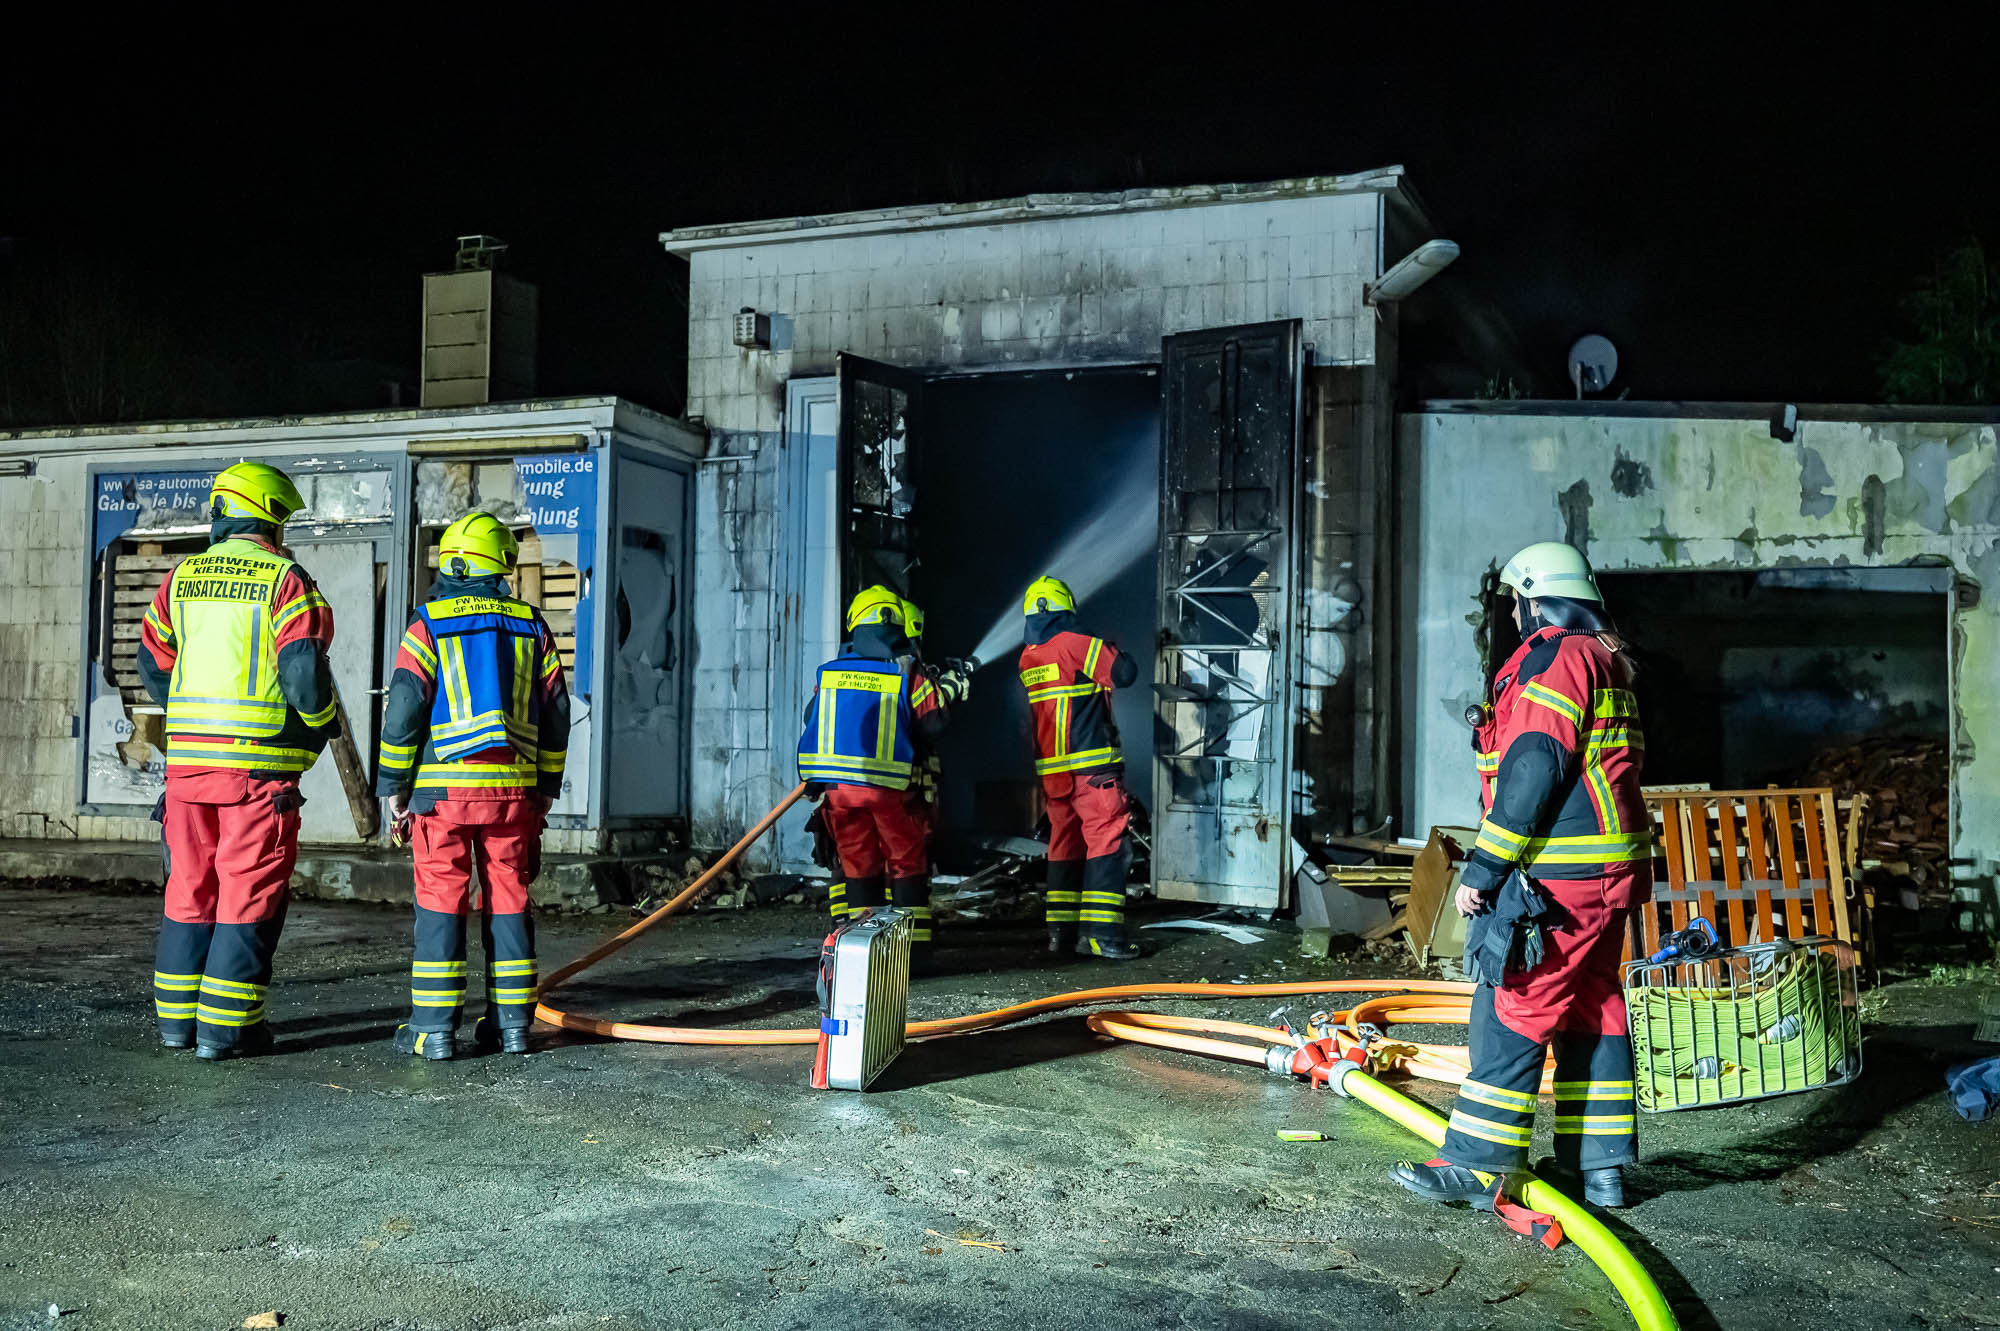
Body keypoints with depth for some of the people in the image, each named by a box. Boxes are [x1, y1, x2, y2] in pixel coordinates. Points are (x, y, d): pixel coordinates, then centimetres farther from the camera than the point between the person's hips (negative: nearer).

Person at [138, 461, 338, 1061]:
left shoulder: (180, 578, 10)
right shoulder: (285, 580, -7)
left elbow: (153, 665, 17)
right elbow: (304, 672, -16)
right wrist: (320, 726, 3)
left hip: (187, 757, 5)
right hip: (260, 763, -5)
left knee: (190, 886, 15)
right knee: (249, 892, 1)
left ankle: (176, 1017, 21)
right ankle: (225, 1027, 2)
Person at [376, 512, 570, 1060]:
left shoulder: (429, 624, -2)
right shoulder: (531, 626, 7)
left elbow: (404, 709, -7)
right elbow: (555, 713, 9)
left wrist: (393, 783, 2)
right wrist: (546, 784, 17)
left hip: (444, 786, -3)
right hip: (514, 788, 3)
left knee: (441, 903, 1)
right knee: (508, 900, 9)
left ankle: (434, 1028, 2)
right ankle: (511, 1022, 12)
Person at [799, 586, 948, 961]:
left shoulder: (827, 674, 5)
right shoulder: (910, 677, -4)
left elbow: (813, 722, 11)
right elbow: (932, 727, -6)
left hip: (837, 785, 3)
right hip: (889, 788, -3)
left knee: (858, 864, 13)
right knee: (906, 863, 10)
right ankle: (914, 941, 10)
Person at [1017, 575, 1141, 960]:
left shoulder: (1025, 659, 10)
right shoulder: (1076, 645, -11)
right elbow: (1124, 674, -11)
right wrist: (1116, 652, 8)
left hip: (1051, 770, 7)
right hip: (1091, 766, -7)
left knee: (1065, 842, 15)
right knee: (1107, 843, -6)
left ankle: (1060, 929, 17)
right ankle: (1100, 933, -13)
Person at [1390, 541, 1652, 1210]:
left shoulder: (1555, 657, -12)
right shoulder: (1609, 664, 19)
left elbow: (1531, 774, -20)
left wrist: (1481, 869, -17)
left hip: (1558, 879, -10)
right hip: (1609, 876, 10)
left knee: (1512, 1011, -7)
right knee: (1591, 1011, 13)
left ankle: (1477, 1165, -3)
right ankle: (1600, 1167, 19)